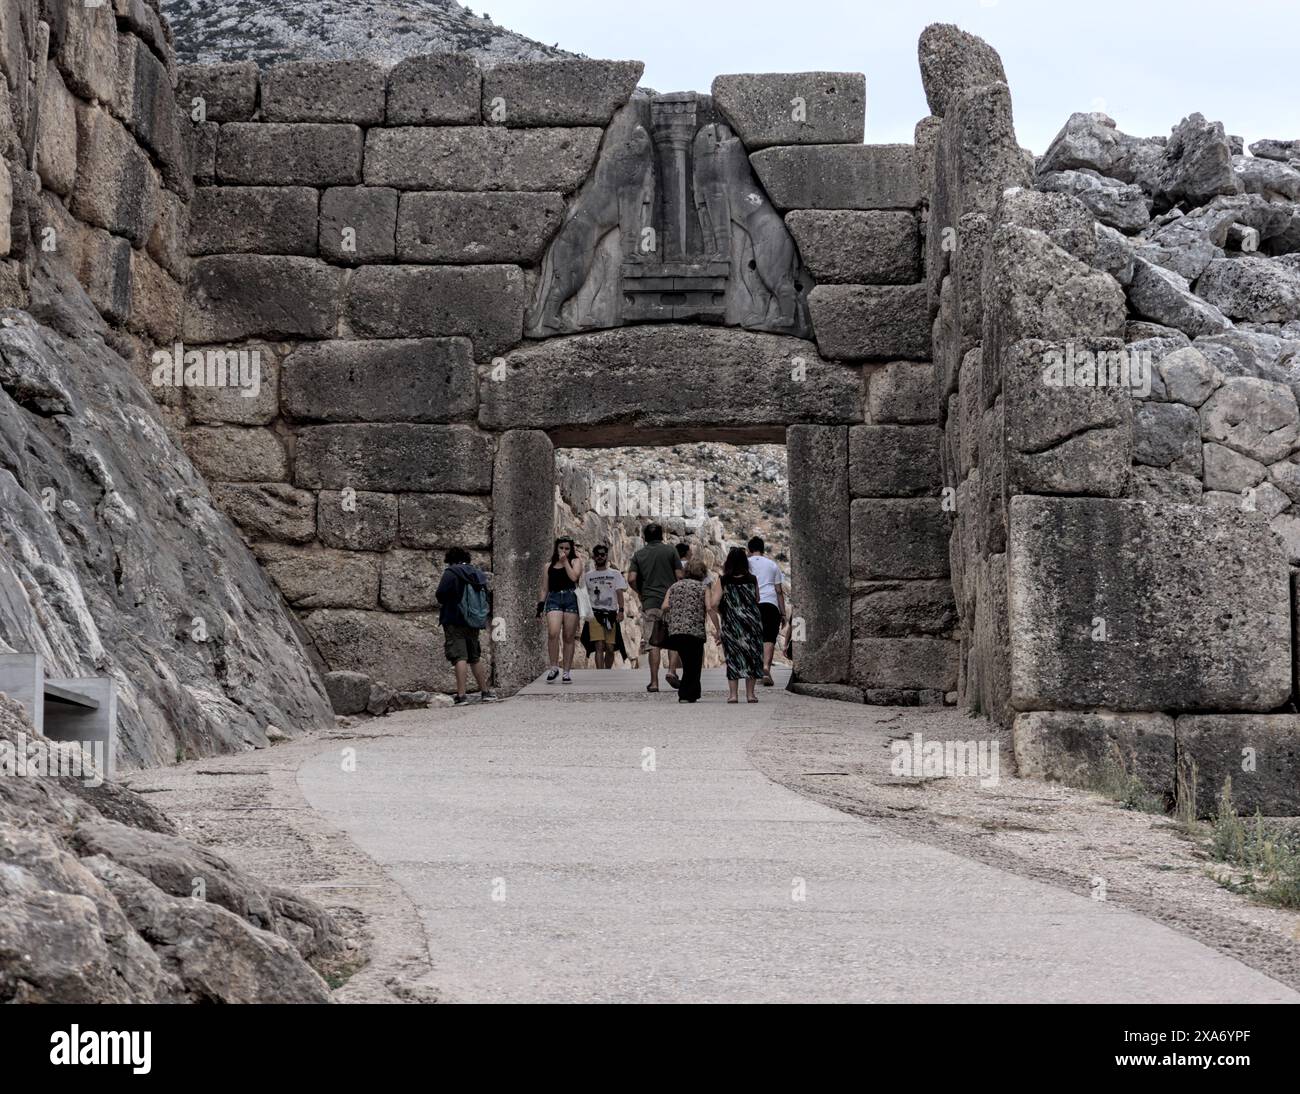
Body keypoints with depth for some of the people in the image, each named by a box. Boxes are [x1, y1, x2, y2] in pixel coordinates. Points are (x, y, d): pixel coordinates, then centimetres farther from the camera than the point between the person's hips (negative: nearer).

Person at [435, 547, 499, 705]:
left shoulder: (451, 573, -7)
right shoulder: (479, 575, 15)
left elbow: (440, 595, -15)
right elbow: (486, 599, 19)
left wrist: (441, 602, 6)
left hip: (455, 622, -7)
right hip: (474, 623, 7)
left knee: (460, 657, -11)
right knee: (475, 658, 17)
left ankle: (461, 695, -18)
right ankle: (485, 692, 23)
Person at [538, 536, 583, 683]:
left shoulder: (575, 562, 15)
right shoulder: (549, 566, 20)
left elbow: (574, 577, -5)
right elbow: (544, 588, 20)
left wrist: (565, 561, -1)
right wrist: (541, 603, 9)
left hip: (571, 599, -1)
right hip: (553, 599, 1)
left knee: (569, 637, 0)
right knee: (553, 633, -21)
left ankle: (566, 671, 4)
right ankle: (554, 667, -15)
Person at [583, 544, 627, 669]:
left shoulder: (615, 574, 12)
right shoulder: (588, 576, 14)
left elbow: (620, 593, 4)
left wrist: (621, 610, -9)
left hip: (611, 613, 1)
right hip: (595, 613, -1)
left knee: (610, 648, 0)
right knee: (599, 646, -14)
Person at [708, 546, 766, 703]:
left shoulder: (722, 581, -7)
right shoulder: (752, 580, 0)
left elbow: (714, 604, -12)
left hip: (731, 624, -1)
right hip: (752, 621, 1)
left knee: (733, 656, 6)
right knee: (751, 655, 10)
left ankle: (733, 694, 2)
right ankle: (750, 693, 10)